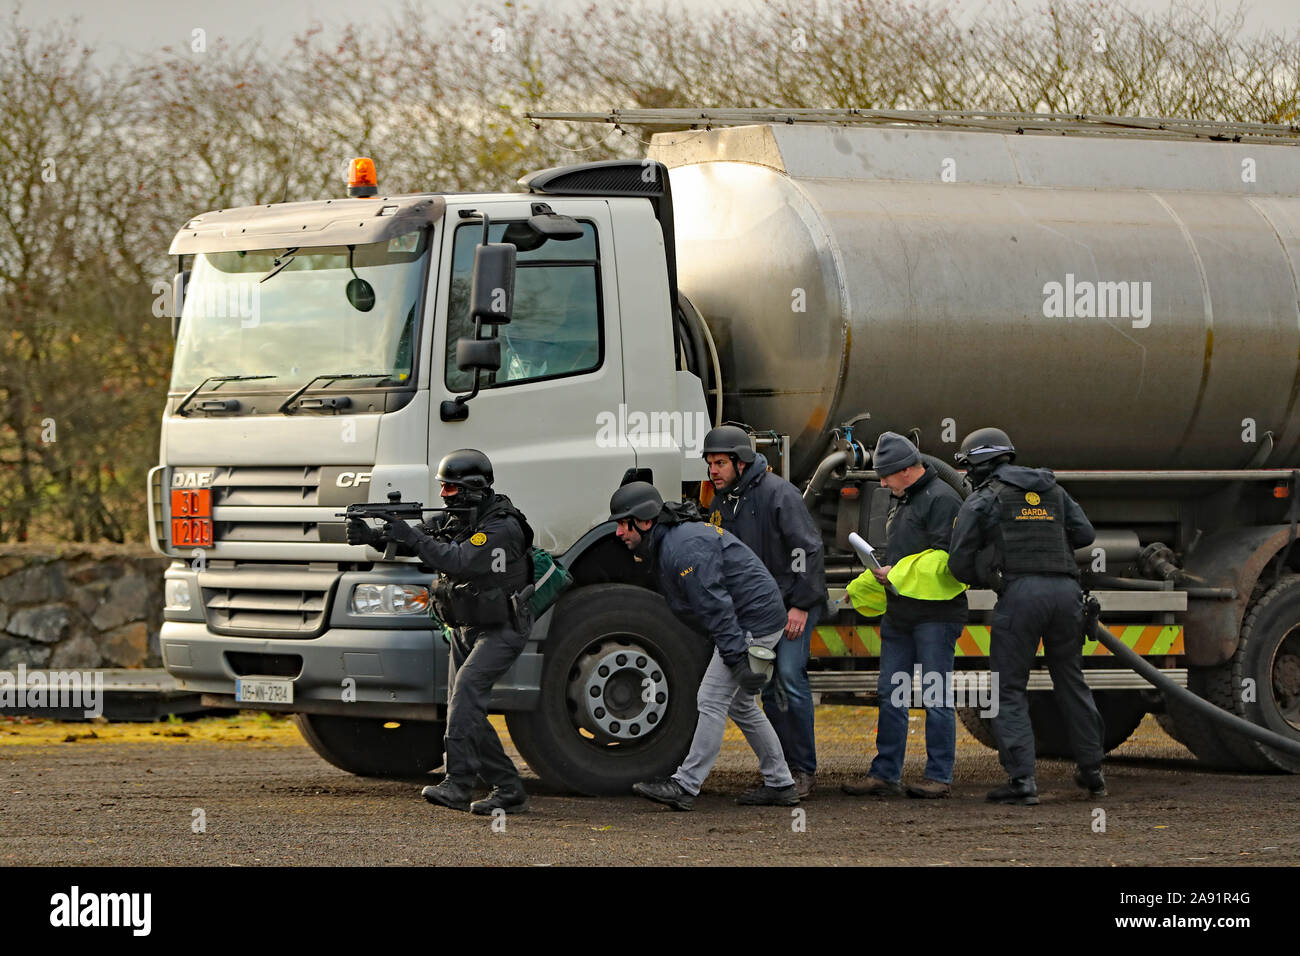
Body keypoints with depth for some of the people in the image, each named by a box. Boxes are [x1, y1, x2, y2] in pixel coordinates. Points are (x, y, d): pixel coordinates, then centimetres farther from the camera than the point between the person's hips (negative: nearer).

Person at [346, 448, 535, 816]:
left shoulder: (503, 529, -21)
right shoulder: (457, 520, 7)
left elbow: (458, 562, -31)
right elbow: (416, 538, 4)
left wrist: (413, 537, -30)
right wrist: (373, 536, -13)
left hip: (499, 631, -9)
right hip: (465, 630, 9)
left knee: (467, 689, -25)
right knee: (465, 709, 5)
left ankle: (458, 783, -28)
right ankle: (508, 790, 8)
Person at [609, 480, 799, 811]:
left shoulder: (684, 548, -22)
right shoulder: (663, 546, 13)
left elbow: (716, 606, -27)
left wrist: (738, 658, -29)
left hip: (752, 624, -11)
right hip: (753, 623, 11)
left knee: (712, 701, -10)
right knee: (739, 703, 17)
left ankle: (685, 786, -9)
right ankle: (780, 785, 22)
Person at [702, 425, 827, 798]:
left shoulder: (778, 493, -13)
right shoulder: (720, 504, 11)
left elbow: (807, 549, -16)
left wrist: (801, 606, -18)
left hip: (793, 602, -7)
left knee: (789, 676, -16)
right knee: (769, 687, 5)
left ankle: (804, 770, -11)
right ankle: (781, 768, 9)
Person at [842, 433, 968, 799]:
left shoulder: (942, 500, -10)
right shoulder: (901, 501, 20)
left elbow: (945, 558, -20)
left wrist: (898, 574, -16)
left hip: (935, 614, -9)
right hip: (899, 614, 9)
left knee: (935, 697, -4)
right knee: (891, 695, 8)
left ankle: (939, 777, 1)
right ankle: (884, 775, 12)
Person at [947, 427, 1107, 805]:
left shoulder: (980, 502, 6)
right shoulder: (1050, 489, 20)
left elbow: (960, 564, 4)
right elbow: (1085, 533, 15)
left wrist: (991, 578, 23)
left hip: (1020, 592, -5)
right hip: (1065, 589, 5)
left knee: (1010, 689, 1)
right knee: (1071, 681, 18)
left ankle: (1022, 779, -8)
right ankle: (1092, 772, 23)